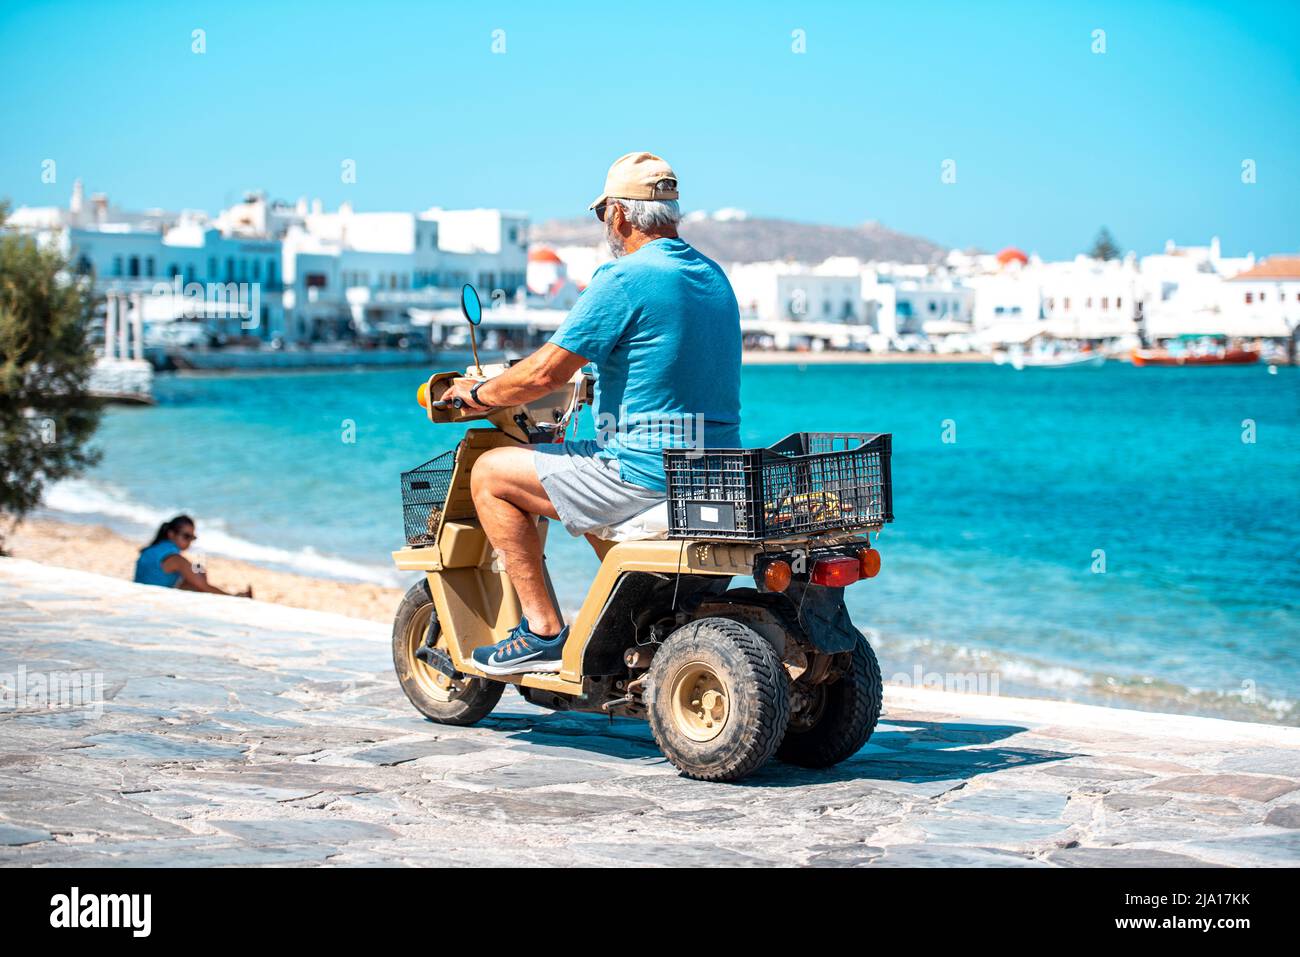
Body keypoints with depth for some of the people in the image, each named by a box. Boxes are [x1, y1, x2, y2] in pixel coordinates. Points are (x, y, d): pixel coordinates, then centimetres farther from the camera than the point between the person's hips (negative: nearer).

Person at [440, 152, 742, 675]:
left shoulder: (625, 279, -15)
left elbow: (545, 372, -14)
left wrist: (476, 393, 3)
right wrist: (591, 382, 33)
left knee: (490, 474, 4)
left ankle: (543, 632, 2)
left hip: (646, 470, -9)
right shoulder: (714, 276, 12)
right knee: (588, 478, 36)